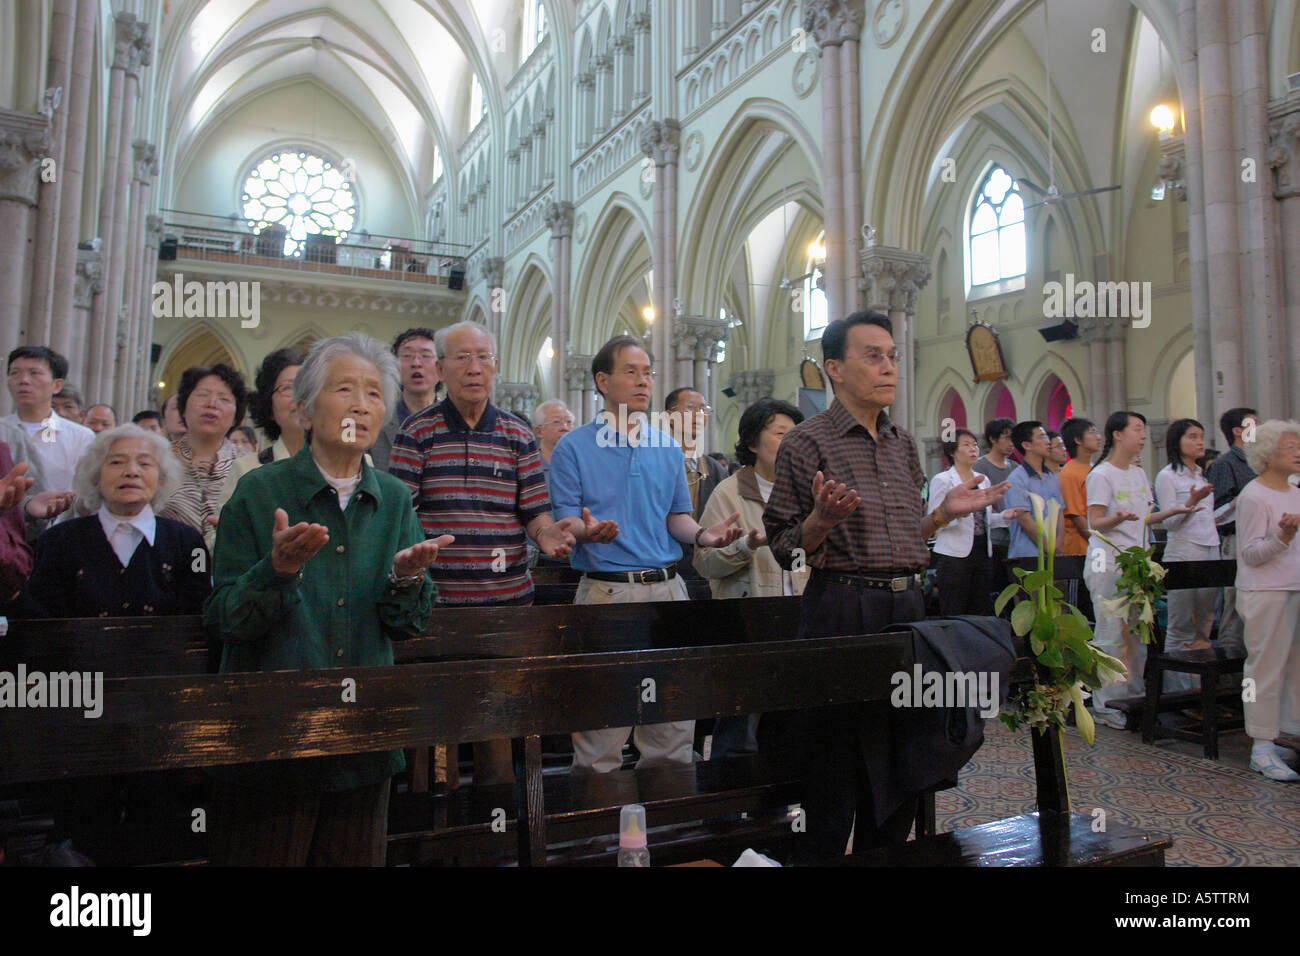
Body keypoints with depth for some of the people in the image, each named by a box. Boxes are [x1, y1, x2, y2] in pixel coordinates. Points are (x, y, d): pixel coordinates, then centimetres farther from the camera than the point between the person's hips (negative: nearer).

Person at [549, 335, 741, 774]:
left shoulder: (668, 448, 14)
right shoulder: (574, 447, 1)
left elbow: (676, 517, 16)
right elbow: (565, 523, -2)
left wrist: (702, 535, -5)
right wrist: (588, 531, -25)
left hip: (668, 589, 4)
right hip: (606, 590, -4)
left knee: (675, 726, 9)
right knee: (601, 726, 0)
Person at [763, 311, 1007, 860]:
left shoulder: (904, 445, 15)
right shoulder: (807, 443, -6)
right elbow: (784, 550, -7)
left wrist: (944, 513, 6)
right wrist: (822, 519, -25)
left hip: (907, 608, 7)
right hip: (841, 612, -6)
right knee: (834, 782, 1)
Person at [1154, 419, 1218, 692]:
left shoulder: (1201, 475, 19)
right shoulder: (1167, 476, -4)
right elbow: (1170, 523, -11)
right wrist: (1192, 502, -26)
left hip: (1211, 551, 7)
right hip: (1183, 553, -7)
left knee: (1204, 626, 8)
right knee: (1180, 627, -6)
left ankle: (1198, 685, 15)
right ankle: (1176, 689, 0)